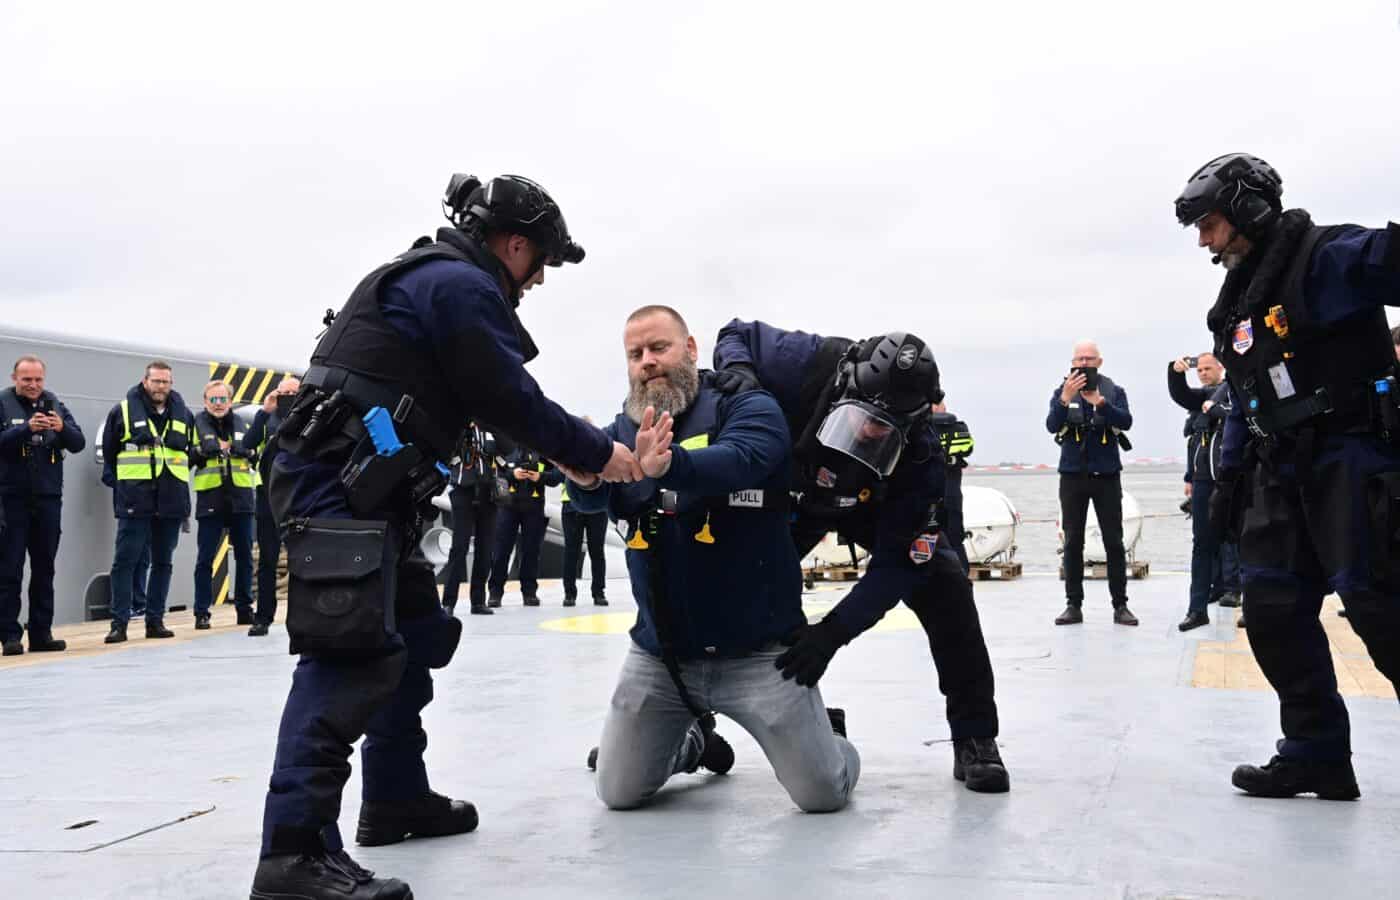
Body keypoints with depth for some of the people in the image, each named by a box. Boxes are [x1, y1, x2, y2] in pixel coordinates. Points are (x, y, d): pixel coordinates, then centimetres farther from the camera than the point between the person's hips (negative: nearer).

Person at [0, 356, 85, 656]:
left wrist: (63, 428, -19)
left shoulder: (55, 405, 8)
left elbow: (79, 444, 1)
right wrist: (26, 428, -28)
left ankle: (41, 633, 14)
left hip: (48, 497, 3)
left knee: (44, 569, 8)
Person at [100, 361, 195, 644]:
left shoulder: (183, 414, 10)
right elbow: (108, 451, 6)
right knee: (125, 561, -5)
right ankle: (119, 623, -1)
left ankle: (155, 621, 16)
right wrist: (117, 482, 4)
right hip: (135, 502, -4)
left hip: (171, 501, 4)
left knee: (163, 562, 8)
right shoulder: (123, 411, 0)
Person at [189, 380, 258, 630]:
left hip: (241, 498, 3)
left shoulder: (239, 424, 11)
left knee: (244, 556, 8)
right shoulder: (197, 424, 4)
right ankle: (202, 612, 5)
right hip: (210, 499, -3)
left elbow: (253, 451, -3)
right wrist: (201, 451, -15)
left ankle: (244, 608, 17)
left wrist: (226, 446, -10)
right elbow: (186, 457, -2)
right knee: (205, 559, -1)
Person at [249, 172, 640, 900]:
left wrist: (577, 449, 25)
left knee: (417, 633, 19)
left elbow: (491, 400, 27)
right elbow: (510, 400, -10)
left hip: (355, 484, 11)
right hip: (338, 482, -11)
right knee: (353, 650, -20)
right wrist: (598, 453, 1)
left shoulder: (429, 277, 24)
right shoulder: (463, 286, -9)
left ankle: (395, 799, 27)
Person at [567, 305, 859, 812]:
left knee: (824, 794, -5)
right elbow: (593, 499, -13)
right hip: (658, 653, 4)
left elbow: (739, 460, -29)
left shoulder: (748, 407, -7)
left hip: (756, 650, -4)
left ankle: (827, 740, 31)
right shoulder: (624, 431, 6)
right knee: (618, 793, 8)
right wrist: (584, 475, -38)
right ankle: (694, 741, 38)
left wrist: (665, 465, -49)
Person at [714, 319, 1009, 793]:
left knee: (944, 587, -19)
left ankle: (974, 739, -4)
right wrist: (737, 368, -42)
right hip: (792, 493, 1)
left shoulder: (919, 457, -37)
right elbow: (738, 333, -19)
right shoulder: (808, 365, -39)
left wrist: (831, 633, -42)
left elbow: (895, 565, -33)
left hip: (878, 509, -1)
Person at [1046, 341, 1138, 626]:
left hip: (1106, 474, -1)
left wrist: (1100, 402, -27)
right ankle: (1073, 605, 8)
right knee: (1072, 542, 3)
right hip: (1073, 474, 1)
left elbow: (1125, 422, -12)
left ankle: (1120, 605, 4)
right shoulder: (1061, 393, 5)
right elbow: (1052, 426, -10)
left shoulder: (1114, 392, 4)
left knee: (1114, 541, -1)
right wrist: (1065, 399, -27)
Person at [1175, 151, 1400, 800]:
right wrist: (1228, 479, 18)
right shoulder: (1236, 305, 18)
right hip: (1278, 472, 9)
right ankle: (1316, 756, 12)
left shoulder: (1331, 258, -9)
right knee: (1273, 610, 5)